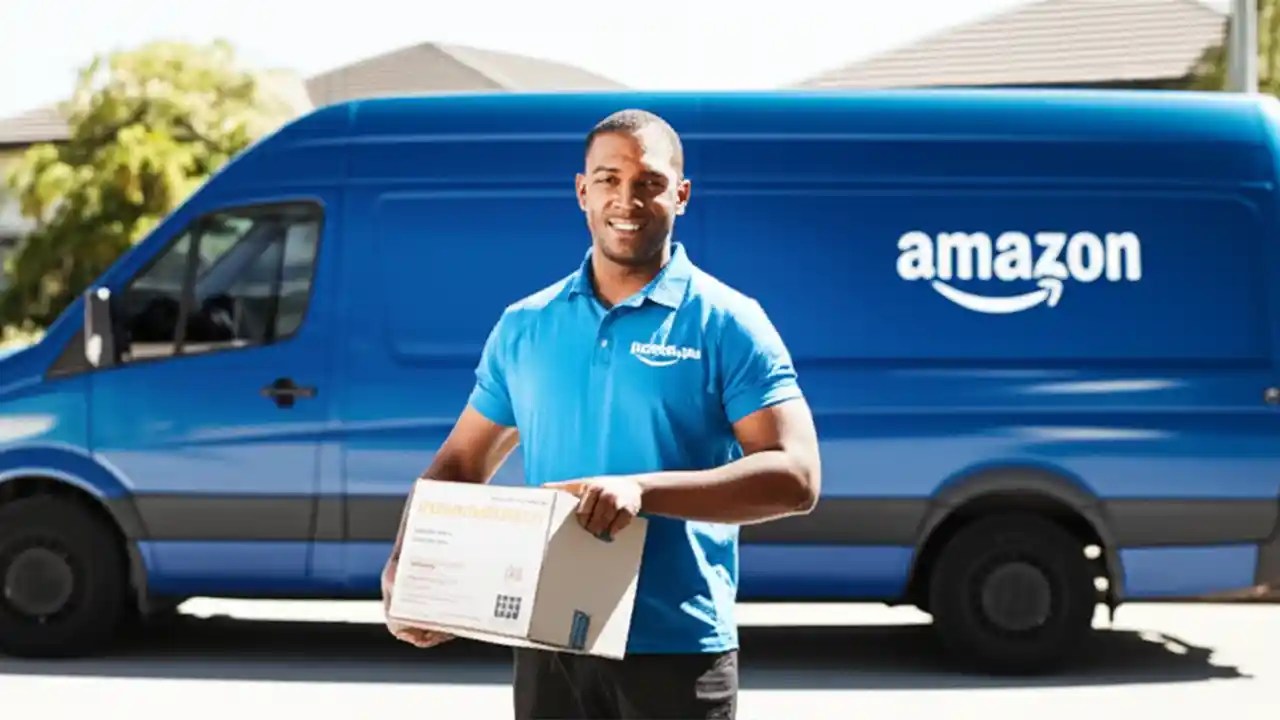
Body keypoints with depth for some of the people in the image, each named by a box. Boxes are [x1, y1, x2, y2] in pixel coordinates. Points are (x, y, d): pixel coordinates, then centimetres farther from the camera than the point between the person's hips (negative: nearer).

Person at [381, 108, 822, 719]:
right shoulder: (524, 325, 9)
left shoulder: (726, 324, -4)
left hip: (678, 652, -3)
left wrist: (643, 489, -24)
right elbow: (460, 463, 16)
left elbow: (795, 477, -12)